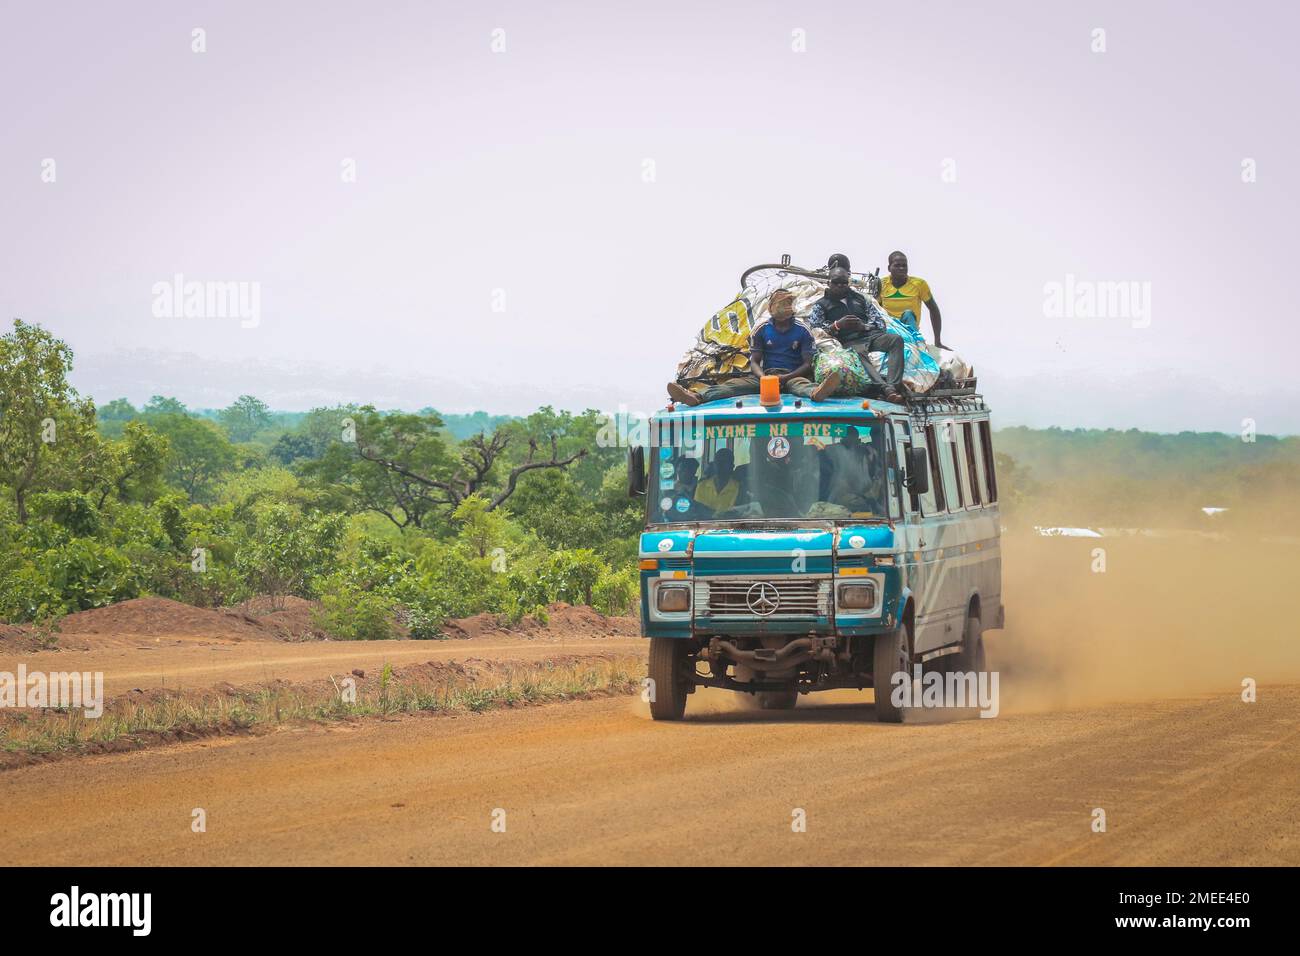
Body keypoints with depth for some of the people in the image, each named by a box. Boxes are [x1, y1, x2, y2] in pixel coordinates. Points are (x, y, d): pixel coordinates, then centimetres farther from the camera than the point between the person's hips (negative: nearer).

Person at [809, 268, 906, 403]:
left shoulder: (859, 298, 28)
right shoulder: (821, 305, 19)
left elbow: (880, 323, 18)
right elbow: (815, 330, 3)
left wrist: (863, 326, -3)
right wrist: (837, 325, -11)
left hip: (871, 335, 4)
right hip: (849, 342, -4)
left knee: (896, 340, -28)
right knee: (859, 354, -41)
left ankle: (893, 386, -45)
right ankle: (886, 389, -58)